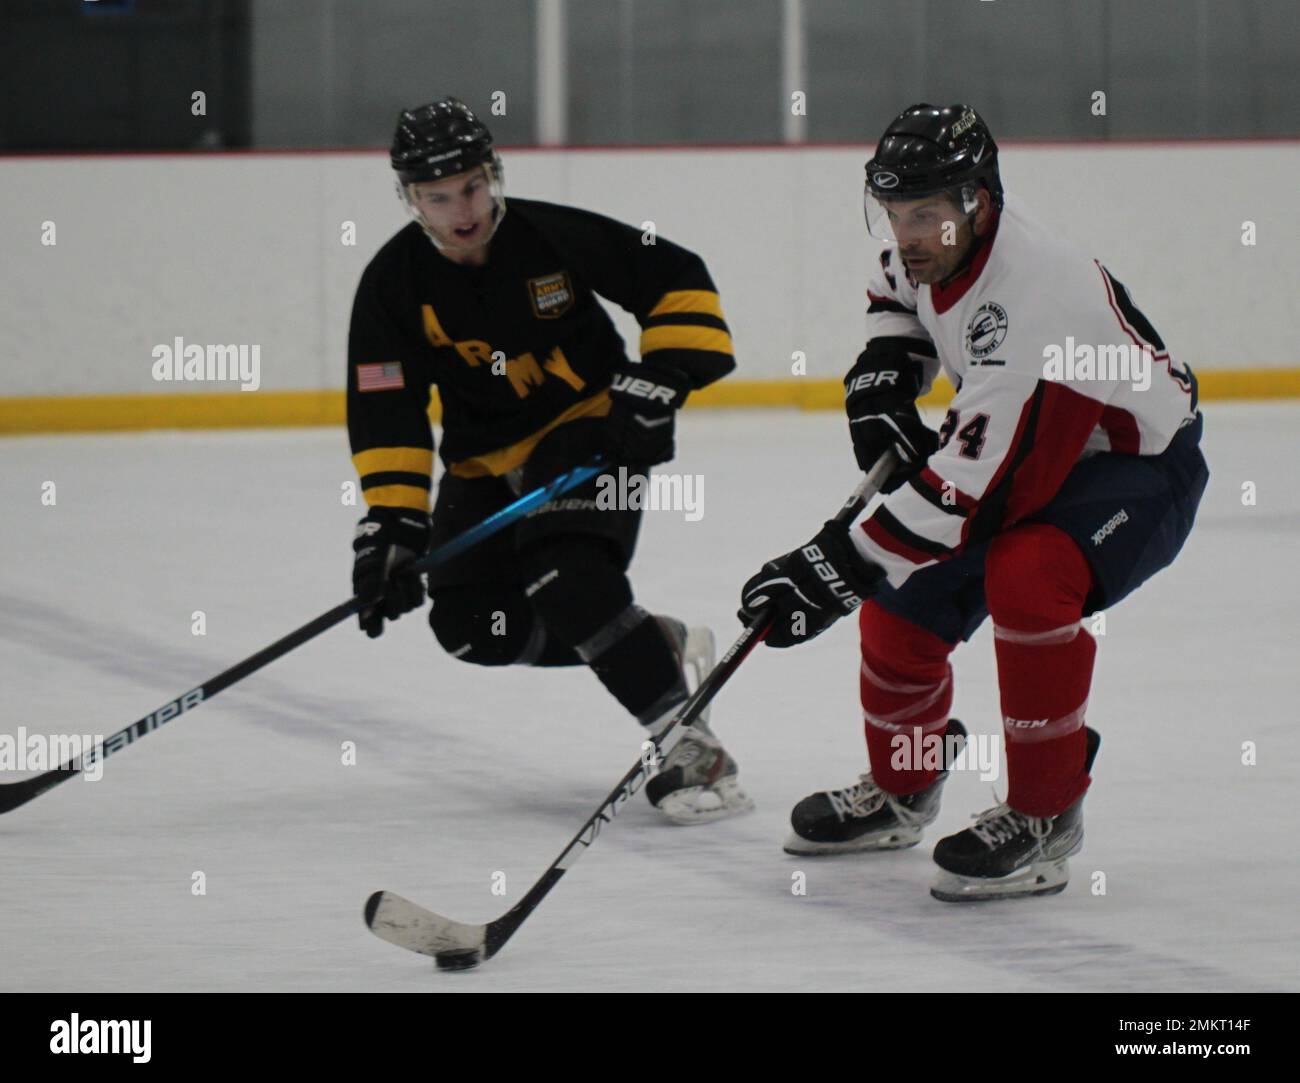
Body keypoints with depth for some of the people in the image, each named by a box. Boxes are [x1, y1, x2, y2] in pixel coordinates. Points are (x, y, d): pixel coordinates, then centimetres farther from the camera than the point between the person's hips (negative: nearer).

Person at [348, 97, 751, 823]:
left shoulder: (552, 237, -19)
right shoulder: (394, 285, -11)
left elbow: (678, 281, -12)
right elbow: (388, 415, -13)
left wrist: (661, 381, -22)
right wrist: (392, 524, -23)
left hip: (590, 429, -5)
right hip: (486, 459, 5)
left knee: (567, 579, -28)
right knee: (473, 625, -3)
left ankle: (689, 747, -28)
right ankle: (660, 646, 13)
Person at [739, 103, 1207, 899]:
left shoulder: (1033, 302, -38)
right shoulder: (935, 242, -13)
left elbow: (973, 488, -38)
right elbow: (900, 292, 16)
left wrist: (838, 568, -38)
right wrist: (882, 378, -3)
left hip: (1140, 467, -9)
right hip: (1034, 444, 9)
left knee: (1024, 578, -34)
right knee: (901, 602, 5)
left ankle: (1044, 818, -21)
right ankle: (901, 793, 31)